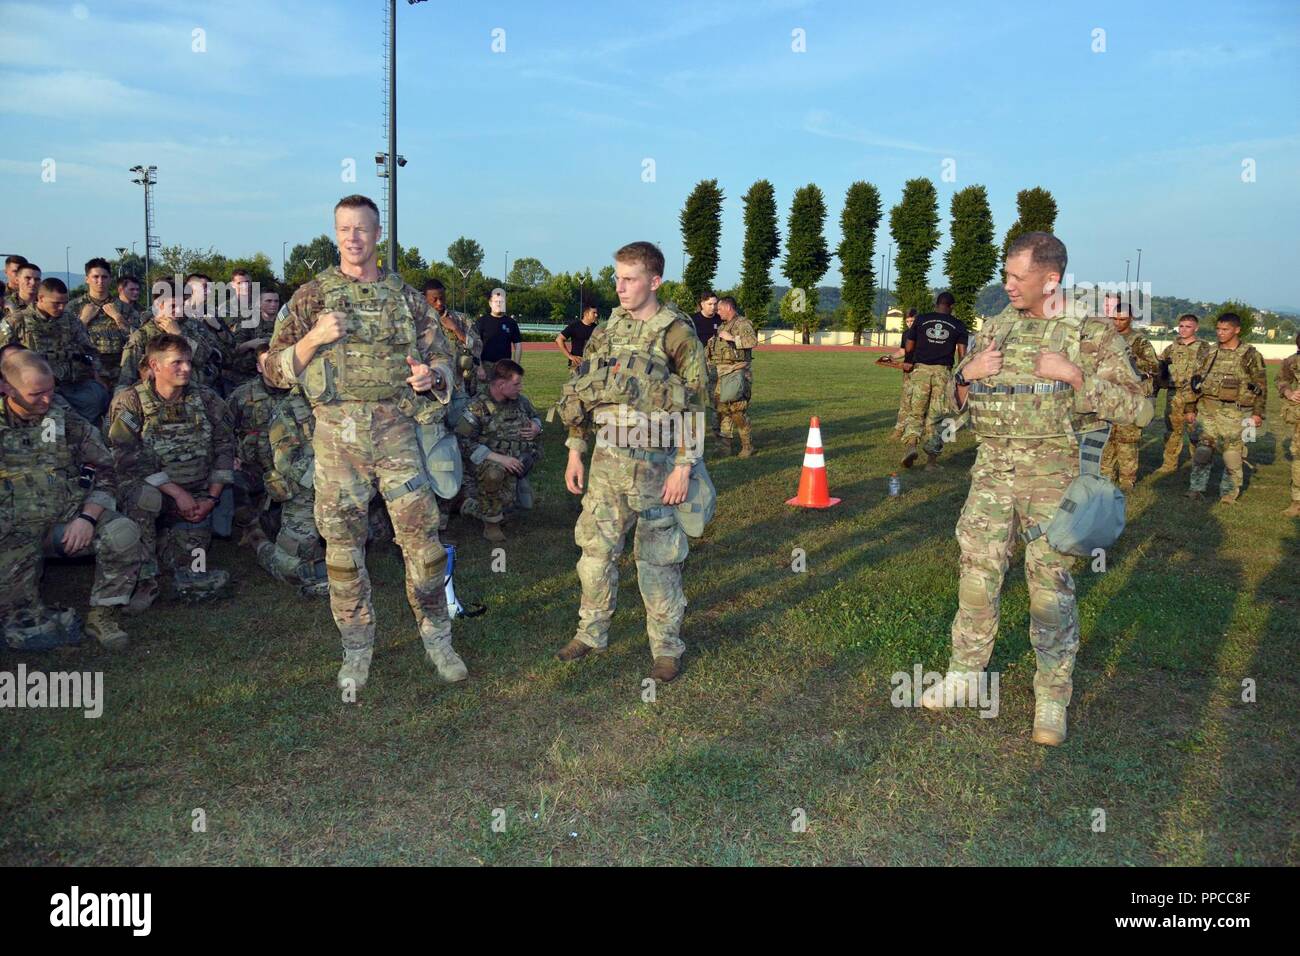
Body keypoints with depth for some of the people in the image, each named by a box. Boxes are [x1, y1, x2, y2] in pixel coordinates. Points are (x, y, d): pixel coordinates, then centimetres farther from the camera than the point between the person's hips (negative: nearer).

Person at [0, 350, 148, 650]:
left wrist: (88, 517, -11)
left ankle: (103, 615, -12)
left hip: (68, 524, 1)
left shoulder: (68, 422, 6)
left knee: (123, 532, -27)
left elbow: (104, 472, 6)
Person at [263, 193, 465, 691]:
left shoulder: (406, 296, 9)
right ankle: (357, 648, 19)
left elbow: (442, 357, 13)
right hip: (338, 432, 0)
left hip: (397, 430, 1)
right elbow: (276, 369, 3)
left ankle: (437, 636, 16)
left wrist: (430, 375, -10)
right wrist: (314, 338, -14)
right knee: (343, 543, 5)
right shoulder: (312, 295, 5)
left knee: (422, 534, -1)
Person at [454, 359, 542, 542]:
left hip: (517, 464, 7)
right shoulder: (477, 407, -14)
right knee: (495, 472, -40)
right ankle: (491, 522, -16)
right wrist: (497, 458, -29)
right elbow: (463, 441, -22)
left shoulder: (521, 401, 3)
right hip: (485, 463, -7)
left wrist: (536, 427, -3)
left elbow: (535, 416, 24)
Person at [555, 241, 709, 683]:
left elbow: (694, 407, -10)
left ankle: (667, 646, 17)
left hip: (654, 462, -5)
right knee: (596, 548, 12)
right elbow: (580, 394, 13)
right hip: (606, 458, 5)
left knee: (657, 557, 3)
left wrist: (683, 467, -15)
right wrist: (575, 452, 9)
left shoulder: (677, 334, -8)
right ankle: (591, 632, 27)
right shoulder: (606, 332, 9)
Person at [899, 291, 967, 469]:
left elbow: (909, 348, 10)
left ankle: (911, 444, -18)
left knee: (915, 412, 6)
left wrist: (908, 362, 29)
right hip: (943, 371, 0)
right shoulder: (958, 325, 6)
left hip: (921, 369, 0)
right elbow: (962, 353, 0)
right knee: (936, 415, 6)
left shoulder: (921, 320, 6)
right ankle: (932, 457, 5)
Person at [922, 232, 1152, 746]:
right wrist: (968, 375, -6)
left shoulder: (1092, 333, -5)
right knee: (977, 574, 7)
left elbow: (1137, 408, -8)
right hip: (992, 471, 4)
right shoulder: (995, 327, 9)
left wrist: (1074, 375, -19)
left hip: (1053, 476, -4)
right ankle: (964, 673, 22)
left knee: (1050, 584, 1)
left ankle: (1052, 696, 15)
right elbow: (957, 399, 16)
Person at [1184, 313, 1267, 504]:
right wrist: (1190, 408, 11)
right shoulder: (1211, 354, 11)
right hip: (1208, 409, 3)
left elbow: (1261, 386, 0)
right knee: (1203, 450, -3)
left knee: (1233, 454, 3)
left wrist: (1258, 412, -6)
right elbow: (1196, 380, 15)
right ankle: (1197, 489, 4)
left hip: (1234, 413, -3)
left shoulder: (1250, 355, -1)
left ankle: (1229, 493, 15)